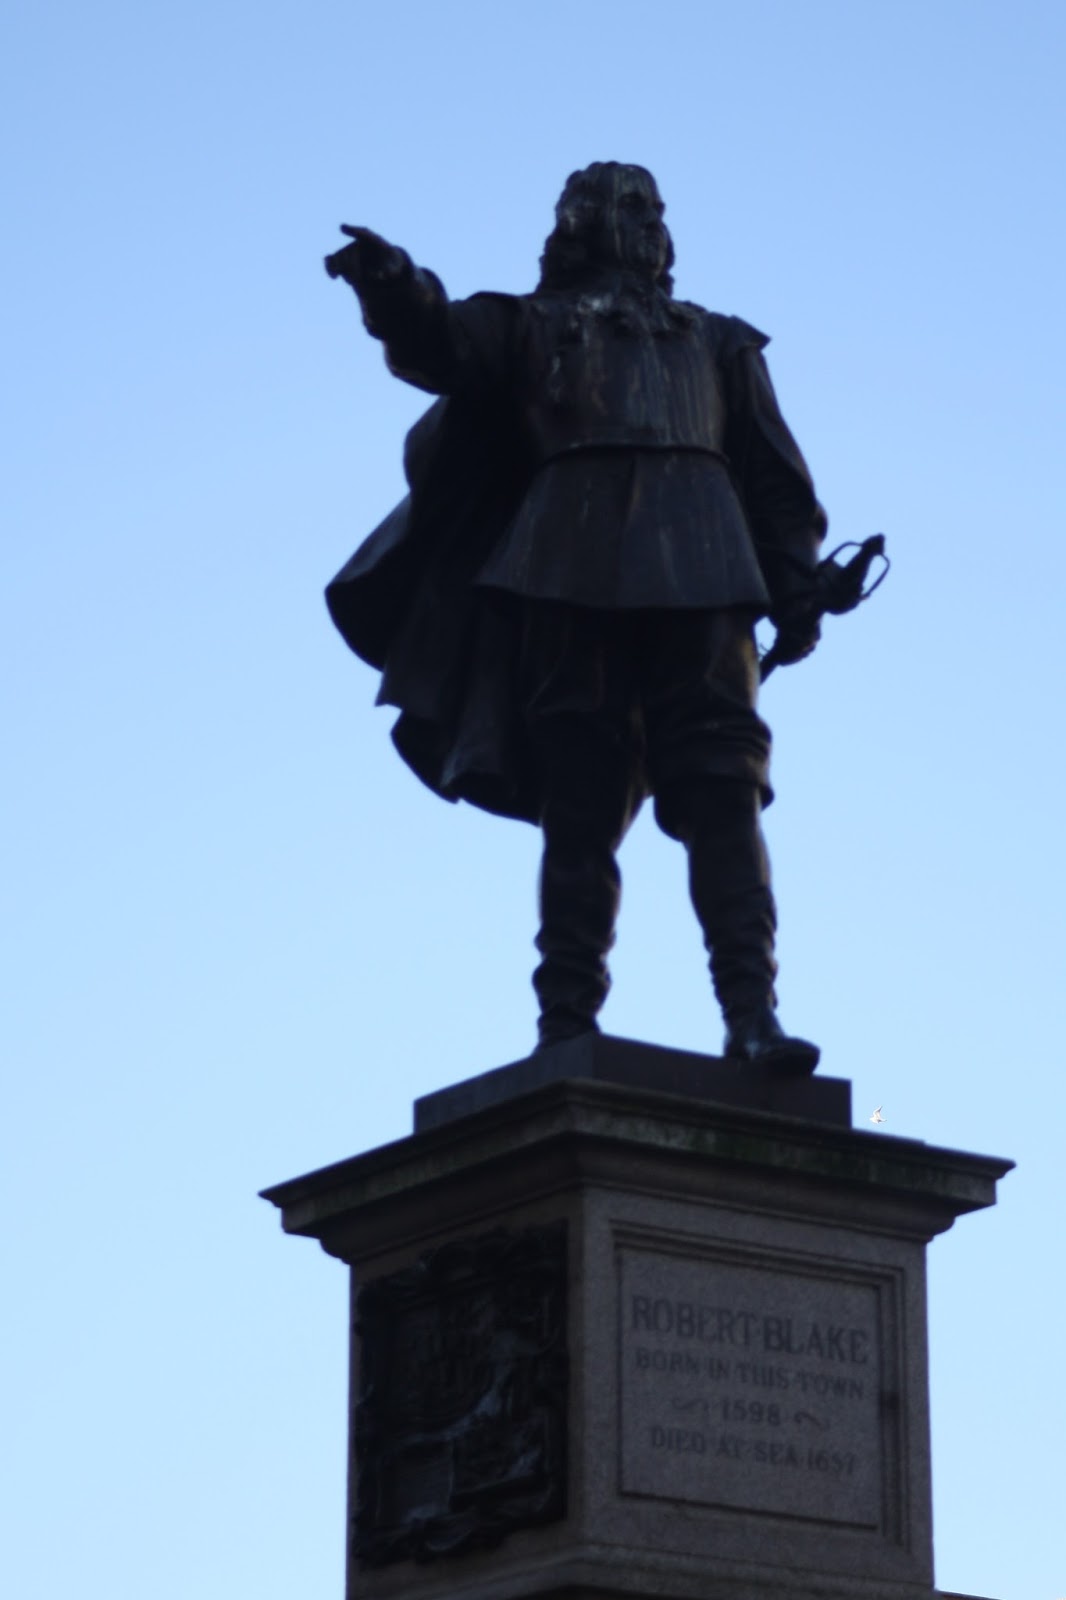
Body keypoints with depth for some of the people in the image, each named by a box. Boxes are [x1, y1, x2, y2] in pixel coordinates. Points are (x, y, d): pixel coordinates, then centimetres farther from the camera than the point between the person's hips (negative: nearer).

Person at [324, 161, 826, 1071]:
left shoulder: (716, 342, 29)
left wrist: (794, 586, 5)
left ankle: (751, 1012, -19)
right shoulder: (531, 325, 24)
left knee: (722, 793, -11)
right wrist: (391, 287, -18)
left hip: (696, 570, 1)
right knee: (580, 805, -6)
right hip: (571, 569, -1)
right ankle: (567, 1022, -9)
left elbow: (774, 474, 20)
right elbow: (441, 342, 4)